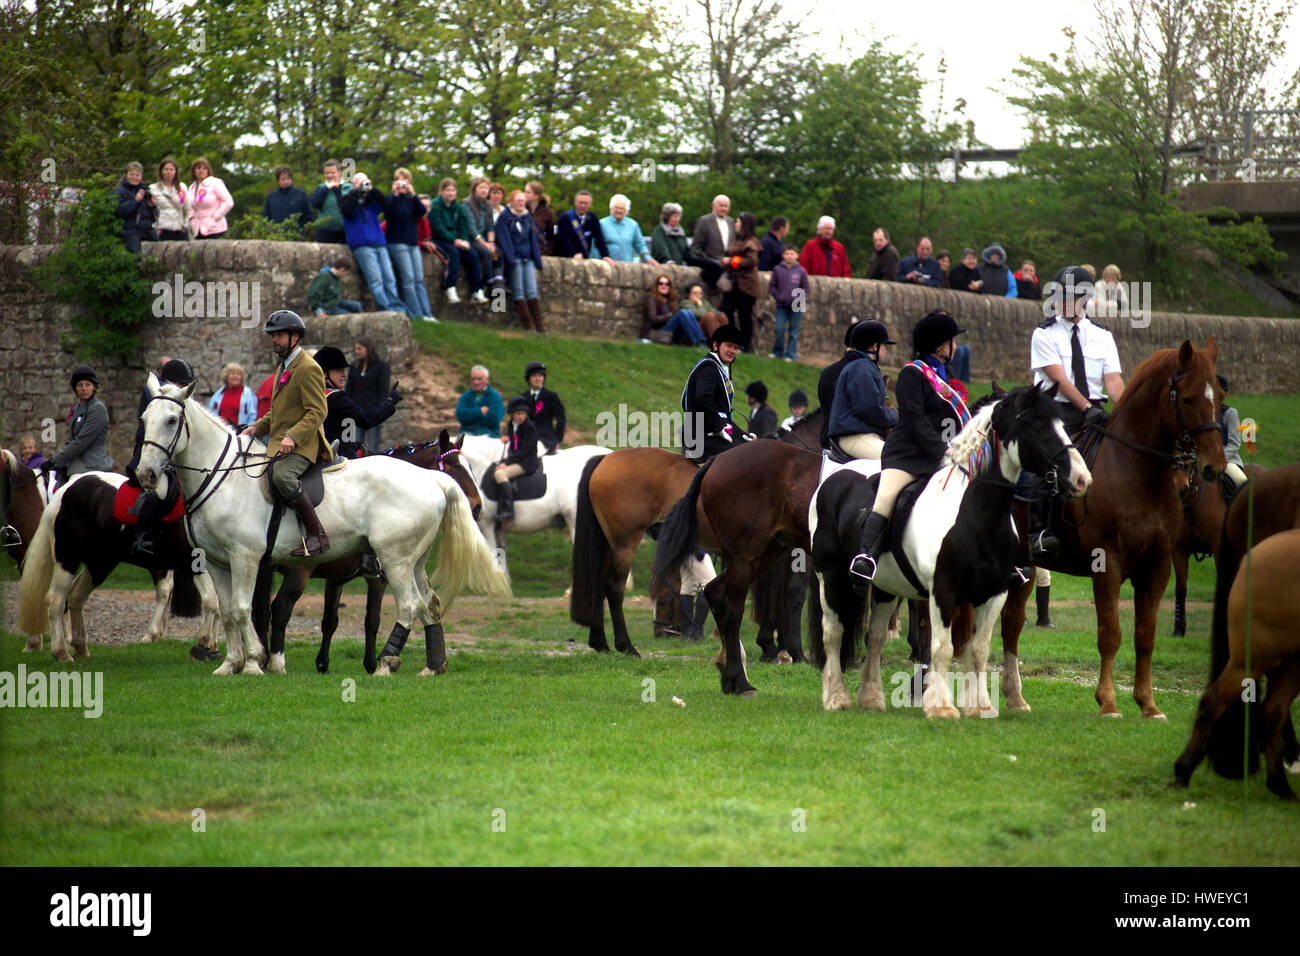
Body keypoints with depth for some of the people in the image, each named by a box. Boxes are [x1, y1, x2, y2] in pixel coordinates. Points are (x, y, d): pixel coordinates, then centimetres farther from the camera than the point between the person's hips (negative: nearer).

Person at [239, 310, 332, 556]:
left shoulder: (309, 369, -11)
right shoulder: (283, 366, 20)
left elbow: (317, 412, -17)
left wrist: (293, 436, -29)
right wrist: (258, 427, 13)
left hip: (301, 445, -11)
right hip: (278, 444, 11)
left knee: (282, 475, -35)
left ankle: (317, 535, -32)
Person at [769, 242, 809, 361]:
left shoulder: (801, 271, 0)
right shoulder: (778, 270, 1)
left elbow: (805, 288, 5)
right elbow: (772, 286, 5)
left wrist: (800, 299, -9)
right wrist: (778, 296, -7)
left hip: (796, 306, 0)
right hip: (782, 305, 0)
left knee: (793, 331, 4)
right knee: (780, 328, -4)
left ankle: (791, 354, 10)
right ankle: (777, 351, 11)